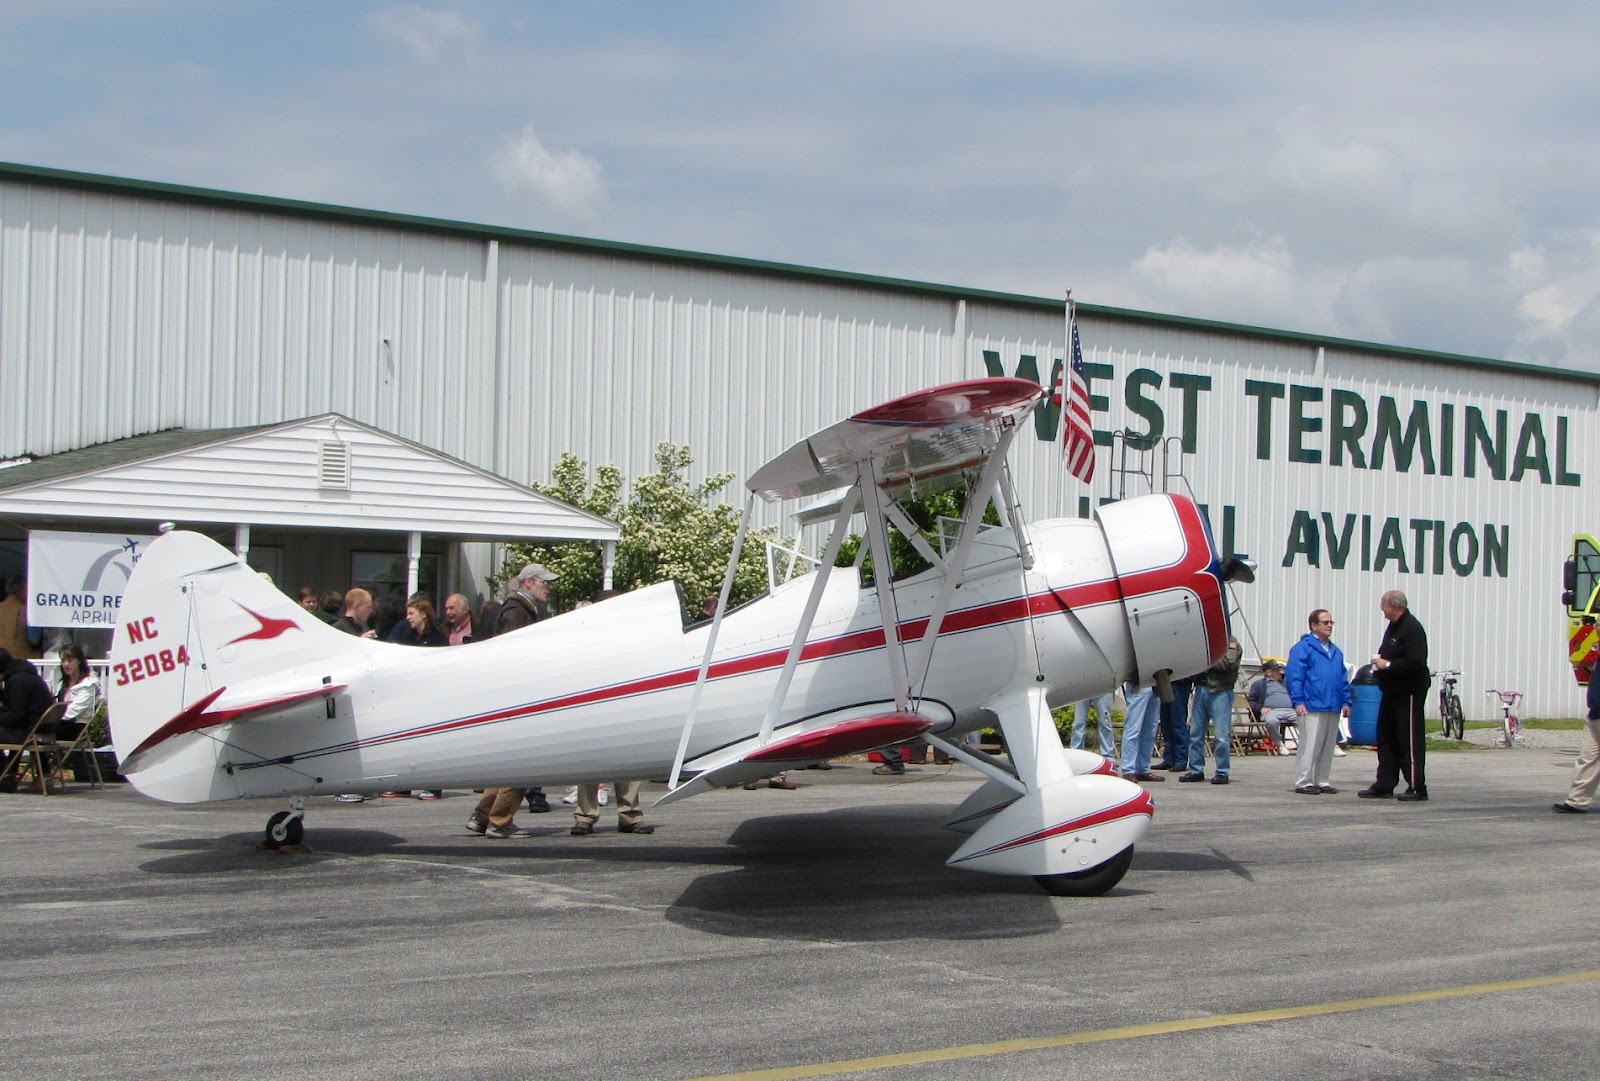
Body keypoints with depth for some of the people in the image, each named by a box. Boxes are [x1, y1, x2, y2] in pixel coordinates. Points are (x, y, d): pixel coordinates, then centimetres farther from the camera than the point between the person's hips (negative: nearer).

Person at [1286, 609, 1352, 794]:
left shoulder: (1335, 651, 18)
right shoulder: (1303, 648, -5)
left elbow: (1343, 679, 23)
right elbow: (1293, 676, -10)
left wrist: (1346, 701, 15)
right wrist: (1298, 701, -16)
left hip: (1333, 708, 7)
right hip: (1311, 708, -7)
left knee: (1328, 747, 11)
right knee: (1309, 746, -6)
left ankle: (1323, 781, 18)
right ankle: (1304, 782, -1)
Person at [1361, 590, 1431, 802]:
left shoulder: (1412, 628, -16)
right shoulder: (1393, 626, 15)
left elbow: (1415, 662, -27)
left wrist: (1388, 665, -20)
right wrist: (1380, 663, 7)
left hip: (1409, 692, -10)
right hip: (1392, 691, 11)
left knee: (1410, 741, -7)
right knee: (1386, 738, 13)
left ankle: (1417, 788, -3)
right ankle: (1384, 785, 19)